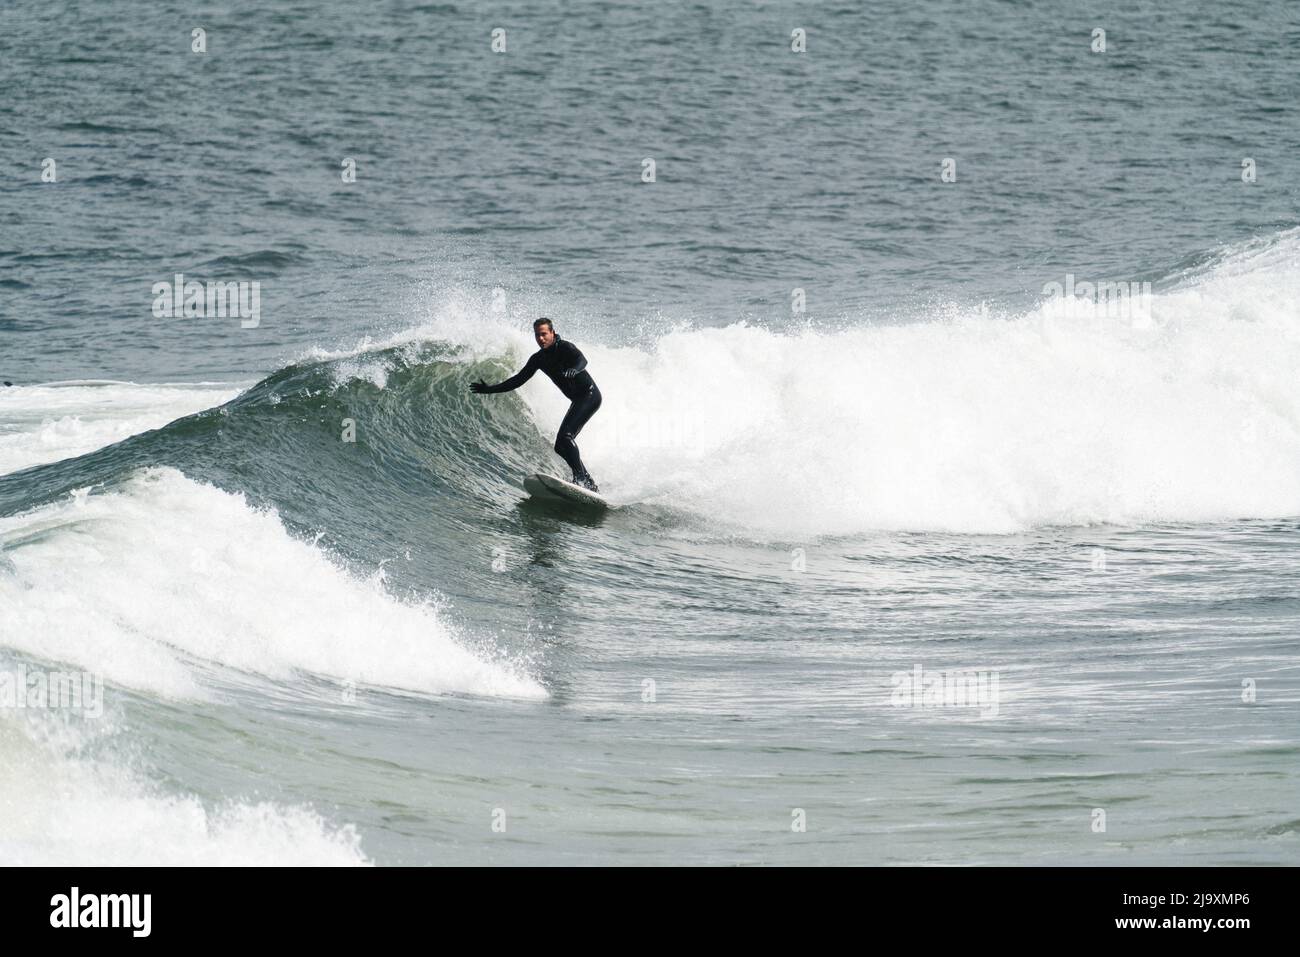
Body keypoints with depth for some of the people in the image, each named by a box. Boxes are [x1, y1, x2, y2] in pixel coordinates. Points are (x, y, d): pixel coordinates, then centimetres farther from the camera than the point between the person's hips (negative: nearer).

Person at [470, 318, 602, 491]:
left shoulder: (565, 347, -14)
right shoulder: (538, 359, 8)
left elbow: (582, 360, -34)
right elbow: (518, 380, 15)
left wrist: (574, 370, -57)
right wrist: (490, 389, 11)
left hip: (590, 395, -9)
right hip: (577, 400, 9)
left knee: (565, 436, -24)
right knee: (561, 447, 4)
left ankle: (581, 478, -26)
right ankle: (590, 484, 7)